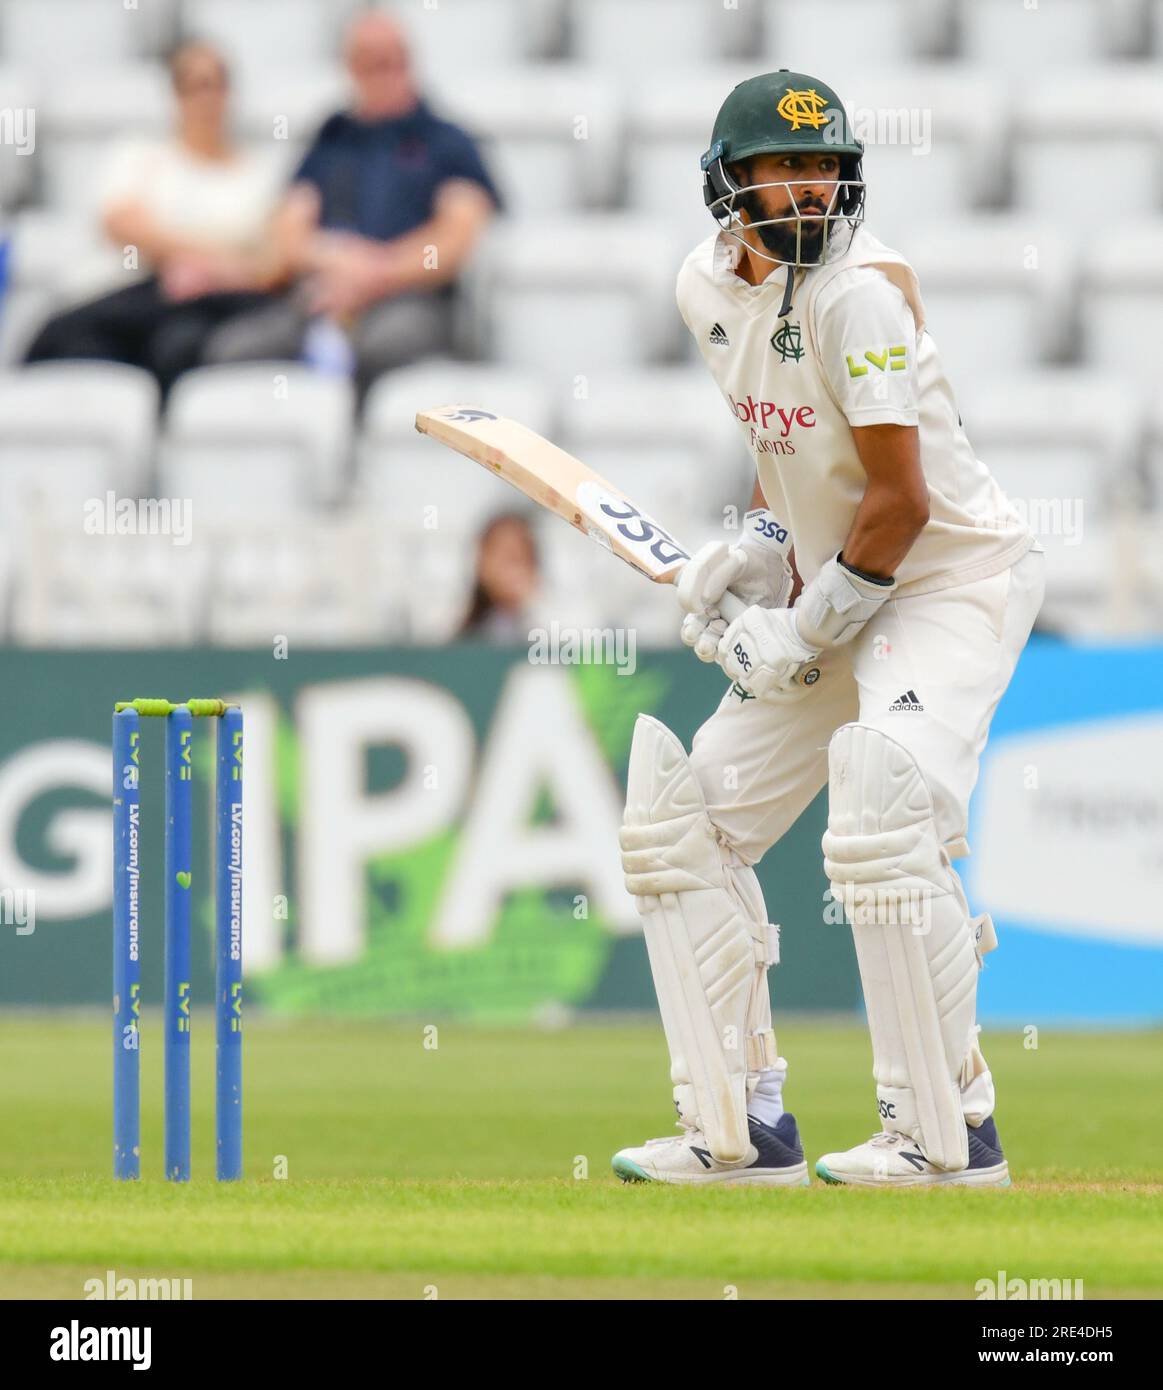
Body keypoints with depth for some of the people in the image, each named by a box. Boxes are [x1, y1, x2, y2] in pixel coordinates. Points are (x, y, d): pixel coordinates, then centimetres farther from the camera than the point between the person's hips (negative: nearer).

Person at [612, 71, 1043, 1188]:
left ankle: (948, 1135, -21)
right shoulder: (708, 284, 2)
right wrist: (756, 549, 3)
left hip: (954, 580, -9)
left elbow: (901, 500, -23)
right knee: (679, 822, 5)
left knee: (883, 815, -29)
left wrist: (809, 633, -15)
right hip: (835, 593, 9)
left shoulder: (858, 291, -22)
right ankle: (741, 1130, 11)